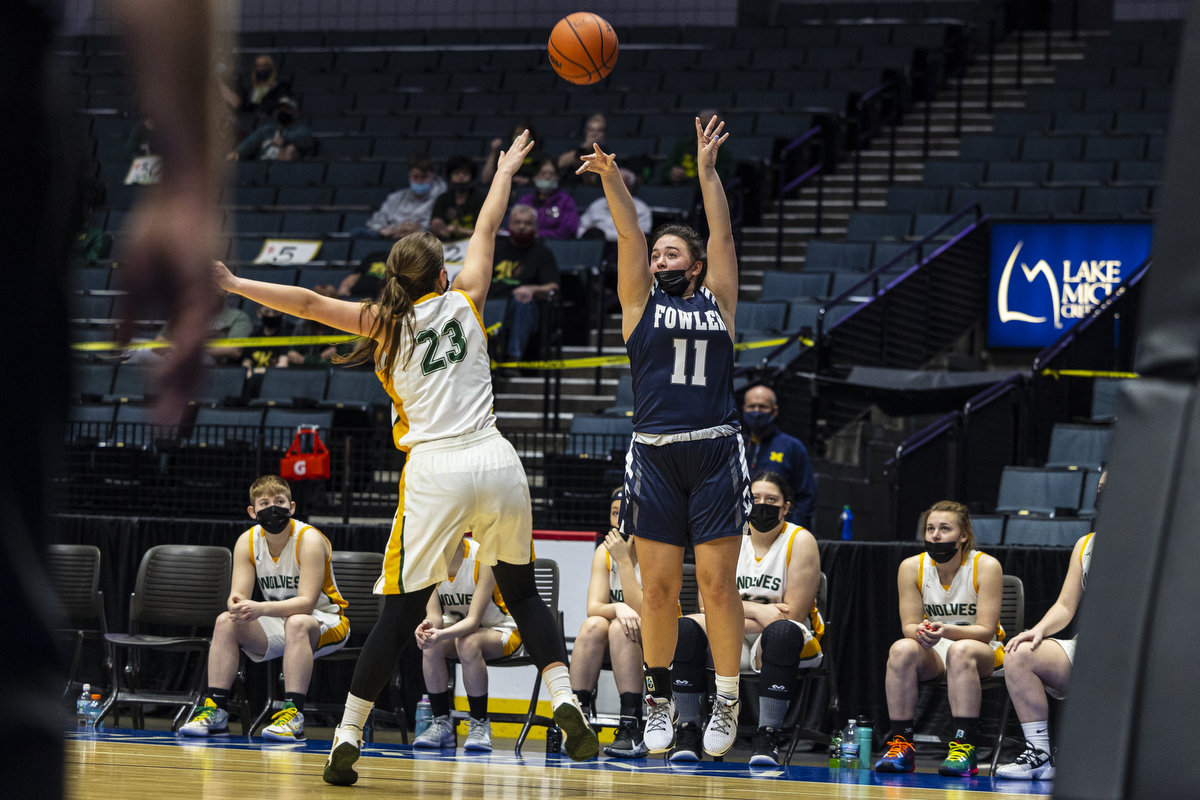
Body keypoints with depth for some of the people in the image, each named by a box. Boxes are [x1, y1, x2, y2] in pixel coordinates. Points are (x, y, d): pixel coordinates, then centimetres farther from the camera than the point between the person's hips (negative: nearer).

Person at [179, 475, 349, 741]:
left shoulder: (309, 540, -21)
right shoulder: (247, 542, -4)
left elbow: (307, 602, -28)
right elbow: (238, 595, -10)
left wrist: (262, 609, -43)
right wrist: (237, 605, -36)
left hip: (323, 623, -6)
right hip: (278, 625, 6)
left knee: (296, 623, -37)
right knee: (226, 622, -16)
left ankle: (293, 714, -42)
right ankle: (215, 710, -16)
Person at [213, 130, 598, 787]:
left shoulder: (383, 324, 6)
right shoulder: (463, 303, 11)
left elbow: (309, 303, 0)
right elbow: (487, 228, 24)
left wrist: (236, 286, 7)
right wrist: (506, 169, 38)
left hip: (434, 470, -2)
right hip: (495, 462, 2)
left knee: (400, 614, 3)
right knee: (522, 592, 17)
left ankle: (347, 738, 3)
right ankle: (564, 700, -1)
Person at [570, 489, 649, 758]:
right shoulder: (605, 552, 1)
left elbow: (641, 611, -24)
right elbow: (593, 607, -11)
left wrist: (624, 560, -27)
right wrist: (618, 608, -34)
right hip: (615, 645, 4)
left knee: (621, 628, -35)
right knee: (593, 625, -29)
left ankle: (631, 729, -40)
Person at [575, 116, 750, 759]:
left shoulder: (716, 302, 14)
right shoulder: (641, 302, 13)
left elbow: (721, 235, 8)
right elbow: (629, 236, 2)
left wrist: (707, 170, 4)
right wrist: (610, 178, -10)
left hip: (715, 452, -1)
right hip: (655, 455, 1)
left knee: (718, 583, -2)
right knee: (657, 586, 2)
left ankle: (726, 702, 6)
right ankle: (659, 699, 15)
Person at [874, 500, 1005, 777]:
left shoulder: (986, 567, -15)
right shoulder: (912, 567, -6)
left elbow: (986, 630, -18)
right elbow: (909, 625, -6)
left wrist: (946, 630, -36)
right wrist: (921, 632, -31)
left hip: (983, 653, -3)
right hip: (933, 653, 3)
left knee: (961, 650, -38)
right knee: (902, 649, -30)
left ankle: (964, 747, -40)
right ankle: (901, 745, -26)